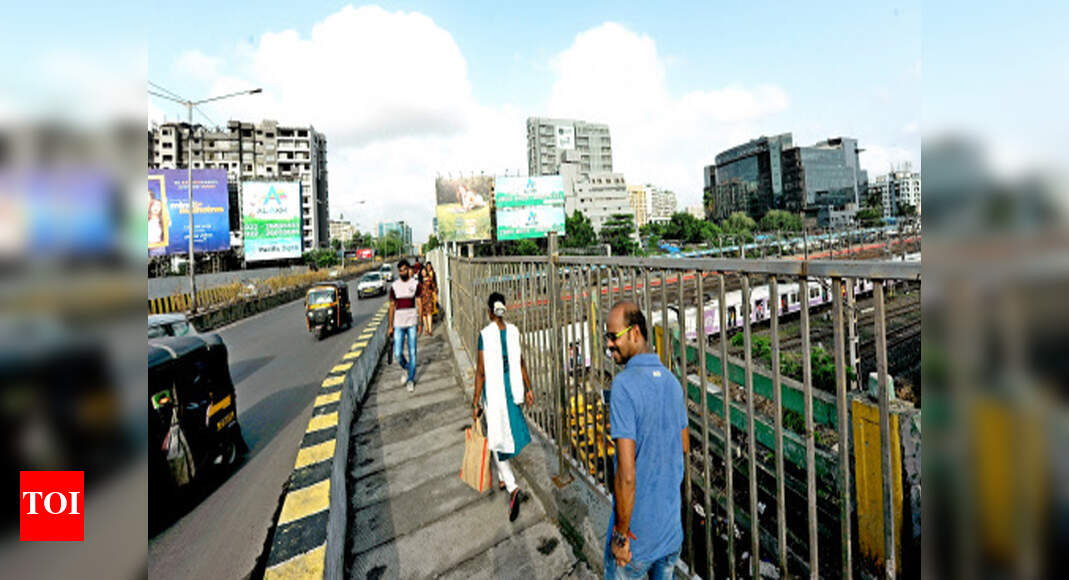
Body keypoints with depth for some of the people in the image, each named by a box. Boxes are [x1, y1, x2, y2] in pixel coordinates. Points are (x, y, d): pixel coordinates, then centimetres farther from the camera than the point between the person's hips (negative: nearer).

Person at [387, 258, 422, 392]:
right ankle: (407, 368, 29)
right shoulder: (394, 286, 3)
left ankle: (411, 379, 17)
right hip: (398, 324, 1)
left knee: (412, 352, 2)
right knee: (398, 354, -2)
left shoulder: (415, 284, 0)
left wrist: (420, 323, -1)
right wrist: (390, 326, 6)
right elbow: (392, 306, 7)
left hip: (412, 323, -1)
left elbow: (419, 304, 2)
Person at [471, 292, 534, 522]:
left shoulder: (485, 334, -17)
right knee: (506, 430, 21)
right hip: (512, 387, 5)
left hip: (492, 389, -5)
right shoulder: (514, 331, -3)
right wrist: (527, 389, 14)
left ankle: (512, 487, -7)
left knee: (497, 436, 4)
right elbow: (521, 362, 4)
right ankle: (502, 477, 39)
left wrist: (476, 403, -8)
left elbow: (481, 372, -15)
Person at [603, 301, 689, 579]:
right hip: (672, 526, 6)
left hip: (637, 531, -6)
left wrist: (621, 534, -15)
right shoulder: (671, 380, -3)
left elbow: (626, 474, -27)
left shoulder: (623, 384, -27)